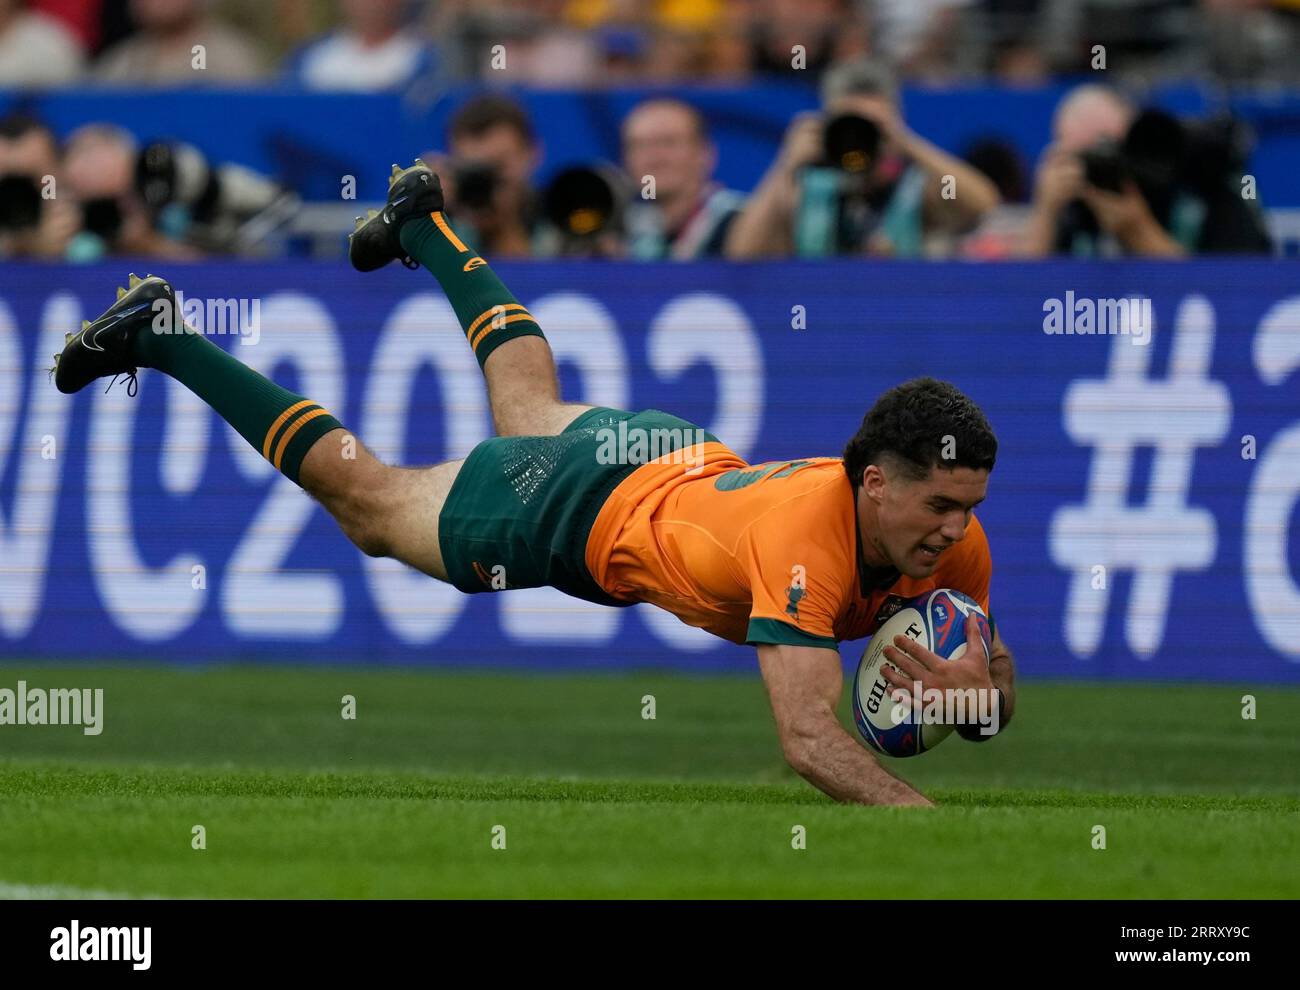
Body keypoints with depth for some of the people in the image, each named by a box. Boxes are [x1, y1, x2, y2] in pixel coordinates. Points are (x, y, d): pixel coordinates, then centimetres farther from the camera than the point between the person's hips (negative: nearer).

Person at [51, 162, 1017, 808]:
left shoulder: (953, 544, -27)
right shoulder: (808, 535, -47)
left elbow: (1002, 694, -14)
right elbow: (810, 736, -54)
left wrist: (977, 684, -38)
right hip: (582, 512, -6)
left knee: (532, 413, 38)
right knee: (365, 500, 18)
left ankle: (423, 225, 60)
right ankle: (163, 336, 33)